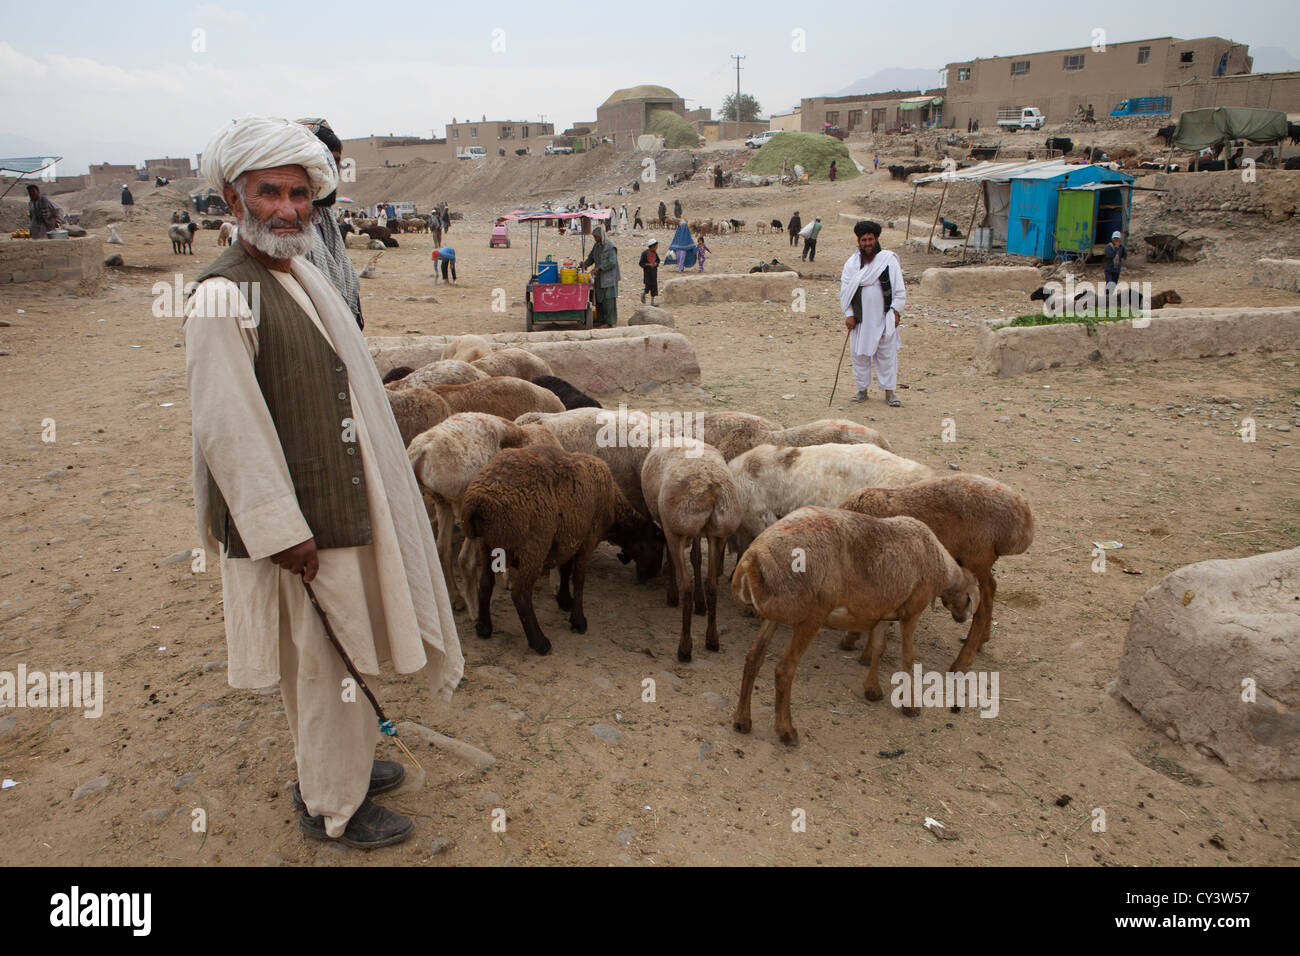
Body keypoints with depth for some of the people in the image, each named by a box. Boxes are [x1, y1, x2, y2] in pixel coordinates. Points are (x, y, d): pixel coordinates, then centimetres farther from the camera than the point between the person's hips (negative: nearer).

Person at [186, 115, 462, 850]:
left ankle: (341, 762, 43)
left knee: (340, 652, 23)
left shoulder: (305, 274, 11)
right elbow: (229, 429, -23)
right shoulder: (223, 298, -18)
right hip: (294, 520, -9)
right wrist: (282, 531, -23)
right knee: (323, 662, 5)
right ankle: (333, 809, 24)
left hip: (340, 502, 9)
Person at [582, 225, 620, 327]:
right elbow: (591, 257, 17)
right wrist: (585, 263, -4)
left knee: (609, 299, -9)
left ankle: (611, 322, -4)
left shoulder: (610, 247, -14)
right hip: (599, 277, 7)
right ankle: (601, 320, 16)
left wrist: (598, 267, -26)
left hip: (609, 276, -7)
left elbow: (612, 262, -22)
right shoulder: (596, 246, 9)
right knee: (599, 299, 8)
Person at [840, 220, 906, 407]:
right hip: (860, 318, 2)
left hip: (884, 318, -2)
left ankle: (889, 392, 9)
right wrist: (849, 315, -3)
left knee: (887, 354, 2)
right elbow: (845, 290, 6)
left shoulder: (888, 260, 1)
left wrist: (895, 312, -4)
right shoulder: (851, 263, 5)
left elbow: (899, 289, 2)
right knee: (859, 353, 5)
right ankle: (862, 390, 19)